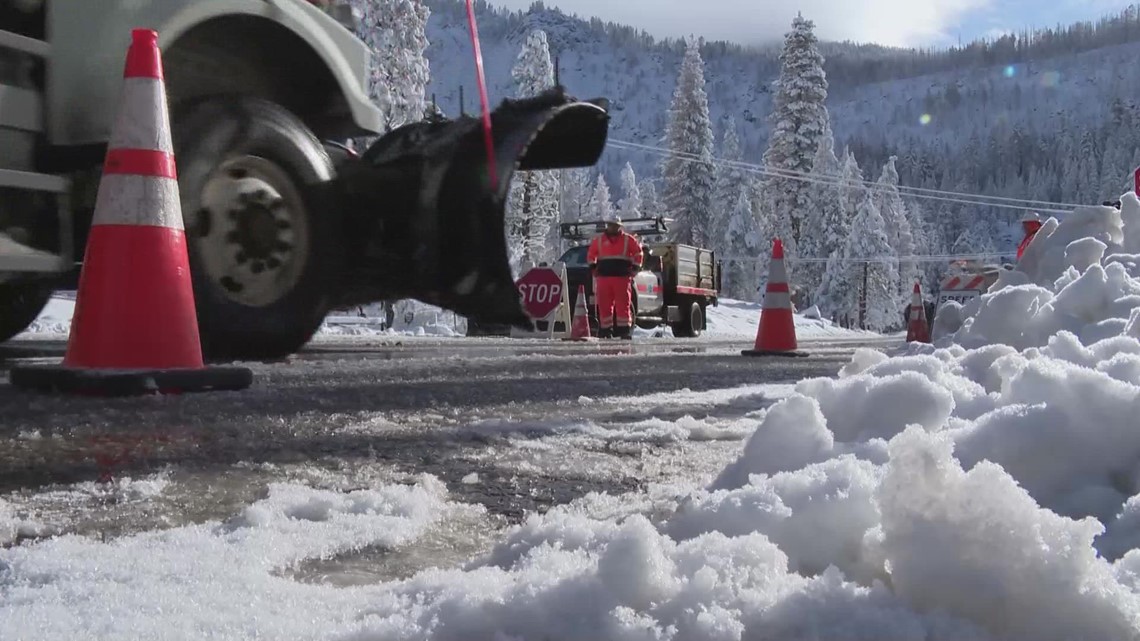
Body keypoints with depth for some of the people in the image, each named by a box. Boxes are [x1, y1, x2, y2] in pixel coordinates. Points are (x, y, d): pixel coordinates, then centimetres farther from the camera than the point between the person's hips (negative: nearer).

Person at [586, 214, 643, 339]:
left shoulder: (628, 239, 7)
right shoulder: (599, 239, 12)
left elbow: (638, 252, 12)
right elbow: (590, 254, 21)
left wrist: (635, 268, 5)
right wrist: (593, 267, 10)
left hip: (622, 277, -2)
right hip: (603, 276, 2)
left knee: (623, 304, -6)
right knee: (604, 305, 0)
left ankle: (624, 330, -3)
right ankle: (606, 330, 5)